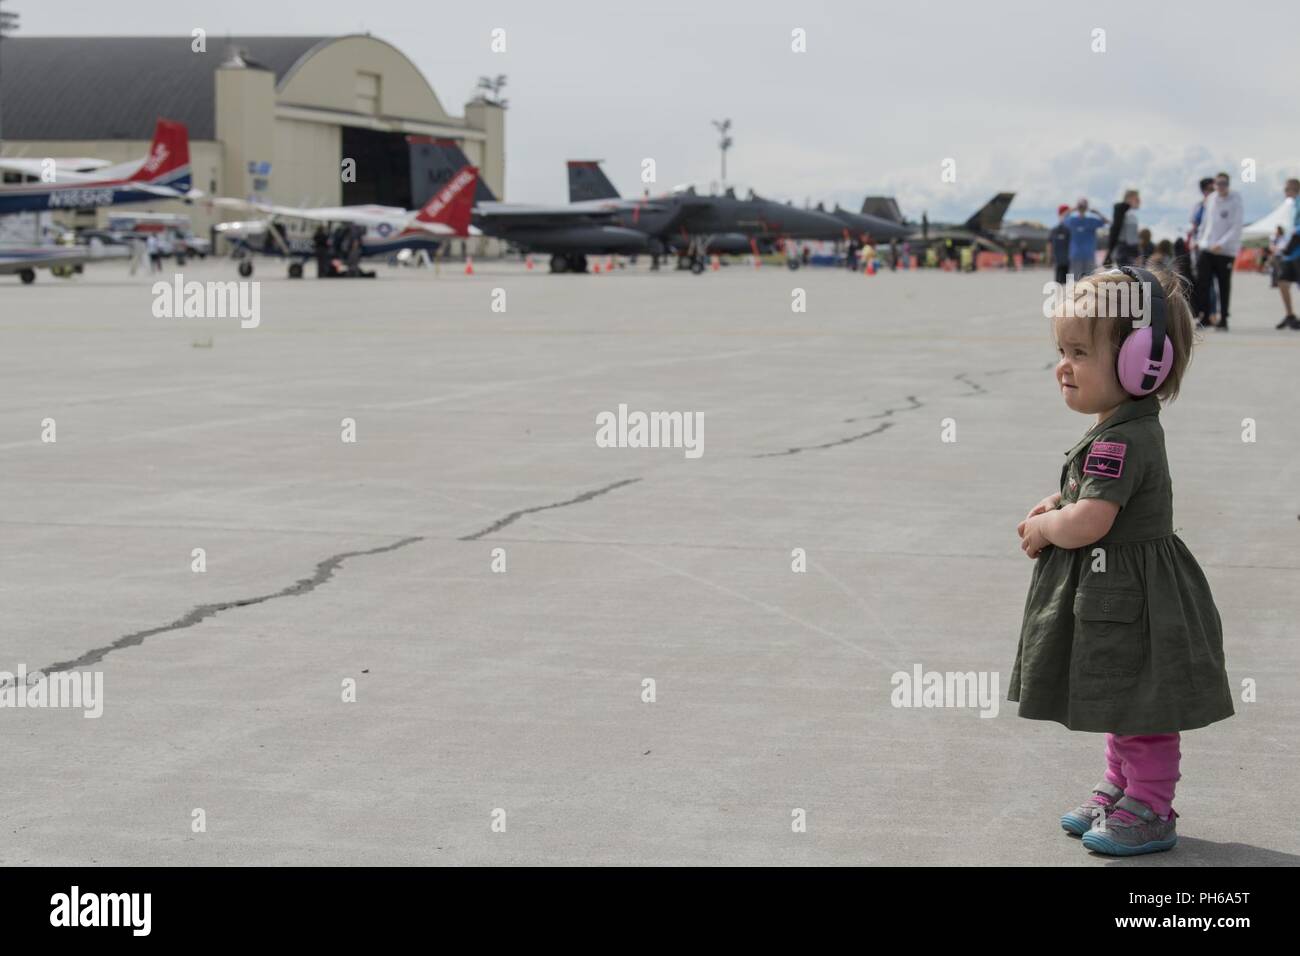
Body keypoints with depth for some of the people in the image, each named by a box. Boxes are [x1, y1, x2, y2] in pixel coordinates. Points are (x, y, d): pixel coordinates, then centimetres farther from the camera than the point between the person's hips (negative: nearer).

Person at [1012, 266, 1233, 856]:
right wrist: (1055, 507, 7)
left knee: (1140, 707, 0)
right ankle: (1120, 790, 35)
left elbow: (1088, 523, -31)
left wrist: (1043, 529, -12)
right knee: (1123, 700, 22)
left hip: (1128, 601, -11)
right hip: (1114, 593, 11)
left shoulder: (1119, 442, -25)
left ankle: (1149, 810, 10)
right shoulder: (1126, 430, 8)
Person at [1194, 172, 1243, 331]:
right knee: (1202, 283, -7)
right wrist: (1199, 239, 12)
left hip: (1226, 251, -4)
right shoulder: (1210, 199, 8)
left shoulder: (1235, 202, -7)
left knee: (1224, 286, 4)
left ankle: (1223, 320, 13)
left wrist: (1221, 244, -20)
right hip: (1207, 248, 4)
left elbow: (1236, 228, -12)